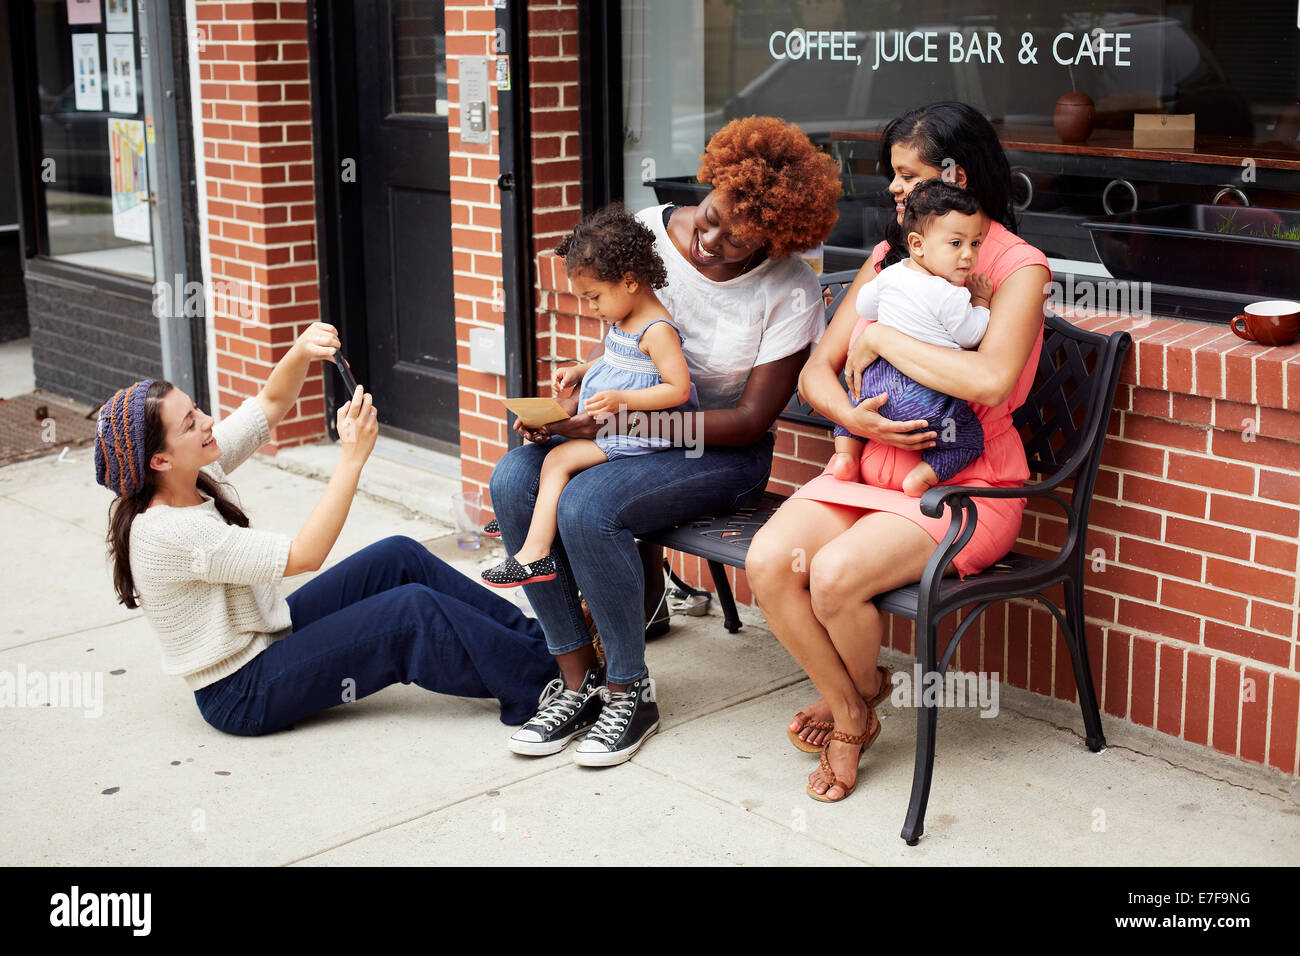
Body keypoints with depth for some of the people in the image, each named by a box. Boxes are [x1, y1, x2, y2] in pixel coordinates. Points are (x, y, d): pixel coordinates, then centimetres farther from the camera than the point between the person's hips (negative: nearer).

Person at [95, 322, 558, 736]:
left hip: (269, 633, 9)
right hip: (240, 696, -9)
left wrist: (301, 351, -17)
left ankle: (534, 638, 4)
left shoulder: (197, 472, -3)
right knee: (412, 611, -18)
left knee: (400, 557, -1)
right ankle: (539, 682, -8)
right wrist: (352, 457, -28)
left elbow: (272, 402, 5)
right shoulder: (168, 532, -29)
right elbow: (304, 554, -28)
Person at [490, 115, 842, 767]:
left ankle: (630, 692, -10)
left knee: (586, 507, -31)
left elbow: (750, 420, -16)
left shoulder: (792, 296, -17)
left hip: (722, 449, -5)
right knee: (513, 481, -21)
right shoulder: (648, 231, -5)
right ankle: (579, 681, -11)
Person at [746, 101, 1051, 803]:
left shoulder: (1018, 266, -7)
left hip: (965, 486, -6)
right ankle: (849, 710, 3)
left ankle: (858, 698, 7)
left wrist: (880, 337, -18)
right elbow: (816, 372, 10)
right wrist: (852, 415, -14)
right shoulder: (893, 256, 13)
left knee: (836, 575, -29)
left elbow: (991, 380, -27)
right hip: (874, 465, 6)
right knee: (767, 560, -20)